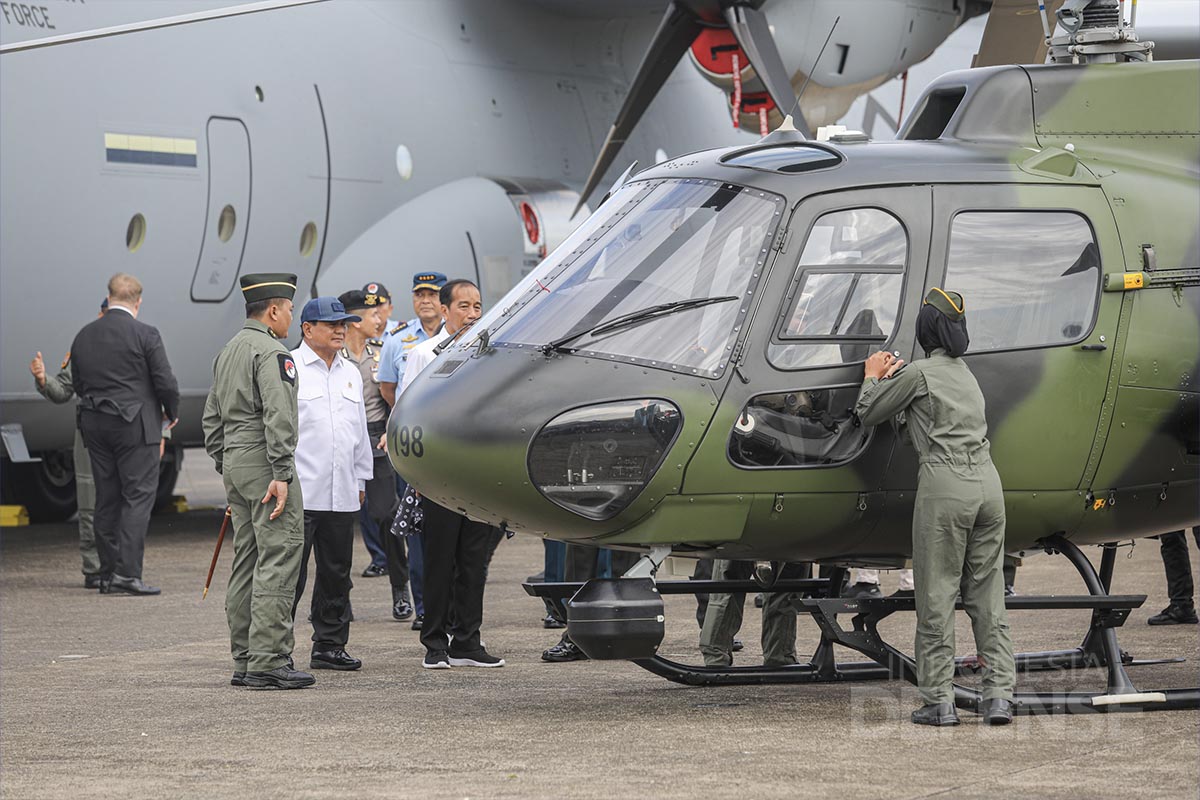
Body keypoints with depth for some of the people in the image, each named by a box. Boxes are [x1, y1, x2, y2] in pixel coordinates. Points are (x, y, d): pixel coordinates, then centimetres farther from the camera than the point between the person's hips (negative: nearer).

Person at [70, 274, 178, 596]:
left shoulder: (84, 336, 7)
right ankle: (127, 571, -13)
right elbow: (165, 382, -10)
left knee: (107, 499, 10)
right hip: (136, 426, -5)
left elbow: (78, 386, 12)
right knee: (138, 496, -4)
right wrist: (171, 414, 7)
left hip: (95, 426, 6)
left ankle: (108, 574, 11)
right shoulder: (145, 335, -10)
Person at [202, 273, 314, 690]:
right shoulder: (272, 351, -11)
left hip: (235, 465, 10)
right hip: (263, 463, -10)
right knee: (278, 562, -10)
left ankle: (244, 661, 12)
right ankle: (268, 661, -14)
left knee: (246, 563, 11)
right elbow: (278, 416, -21)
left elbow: (212, 419, 22)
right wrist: (281, 473, -22)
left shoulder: (228, 352, 18)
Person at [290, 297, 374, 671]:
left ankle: (330, 645, 18)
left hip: (342, 495, 7)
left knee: (336, 574, 10)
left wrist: (361, 479, 22)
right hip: (299, 494, -7)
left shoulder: (350, 373, 17)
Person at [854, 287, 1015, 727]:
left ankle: (939, 701, 0)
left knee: (936, 596, 0)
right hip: (987, 483, 7)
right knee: (988, 597, 8)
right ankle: (999, 695, 2)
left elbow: (868, 413, 8)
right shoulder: (965, 374, 20)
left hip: (945, 485, -7)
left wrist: (873, 378, 25)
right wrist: (894, 378, 26)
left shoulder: (920, 373, -3)